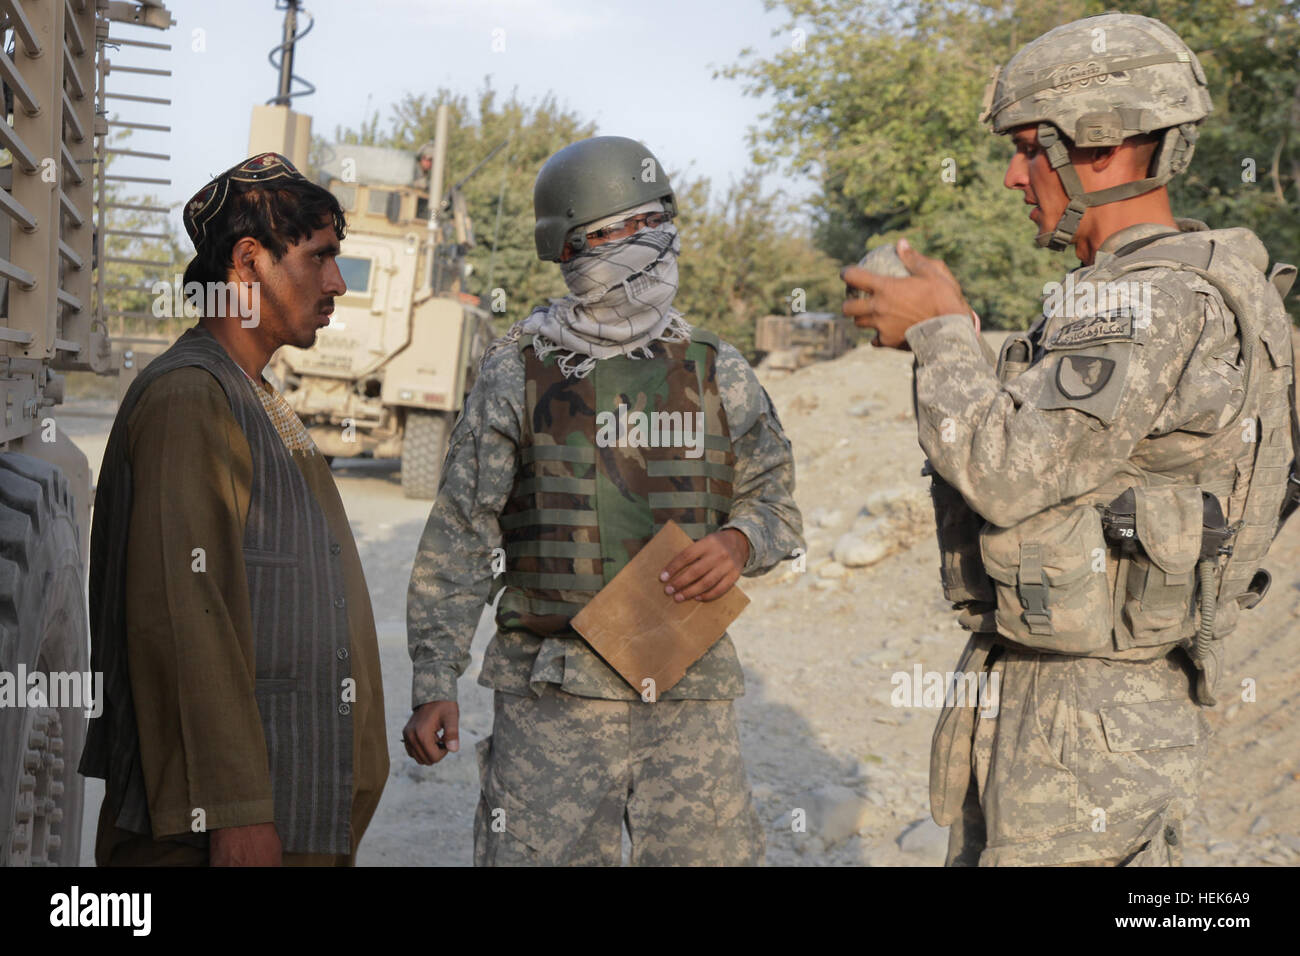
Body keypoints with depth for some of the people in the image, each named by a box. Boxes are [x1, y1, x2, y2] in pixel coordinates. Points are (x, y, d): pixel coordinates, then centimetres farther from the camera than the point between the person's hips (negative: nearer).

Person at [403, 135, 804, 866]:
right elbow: (461, 537, 2)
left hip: (689, 694, 2)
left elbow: (775, 500, 13)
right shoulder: (519, 373, 3)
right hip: (551, 695, -2)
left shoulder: (717, 373, 8)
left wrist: (739, 542, -11)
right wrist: (435, 683, -5)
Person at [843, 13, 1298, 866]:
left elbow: (1008, 472, -28)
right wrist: (951, 343, 10)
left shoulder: (1161, 299, -21)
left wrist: (941, 333, -15)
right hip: (1033, 685, 10)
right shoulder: (1127, 292, 12)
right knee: (986, 853, 21)